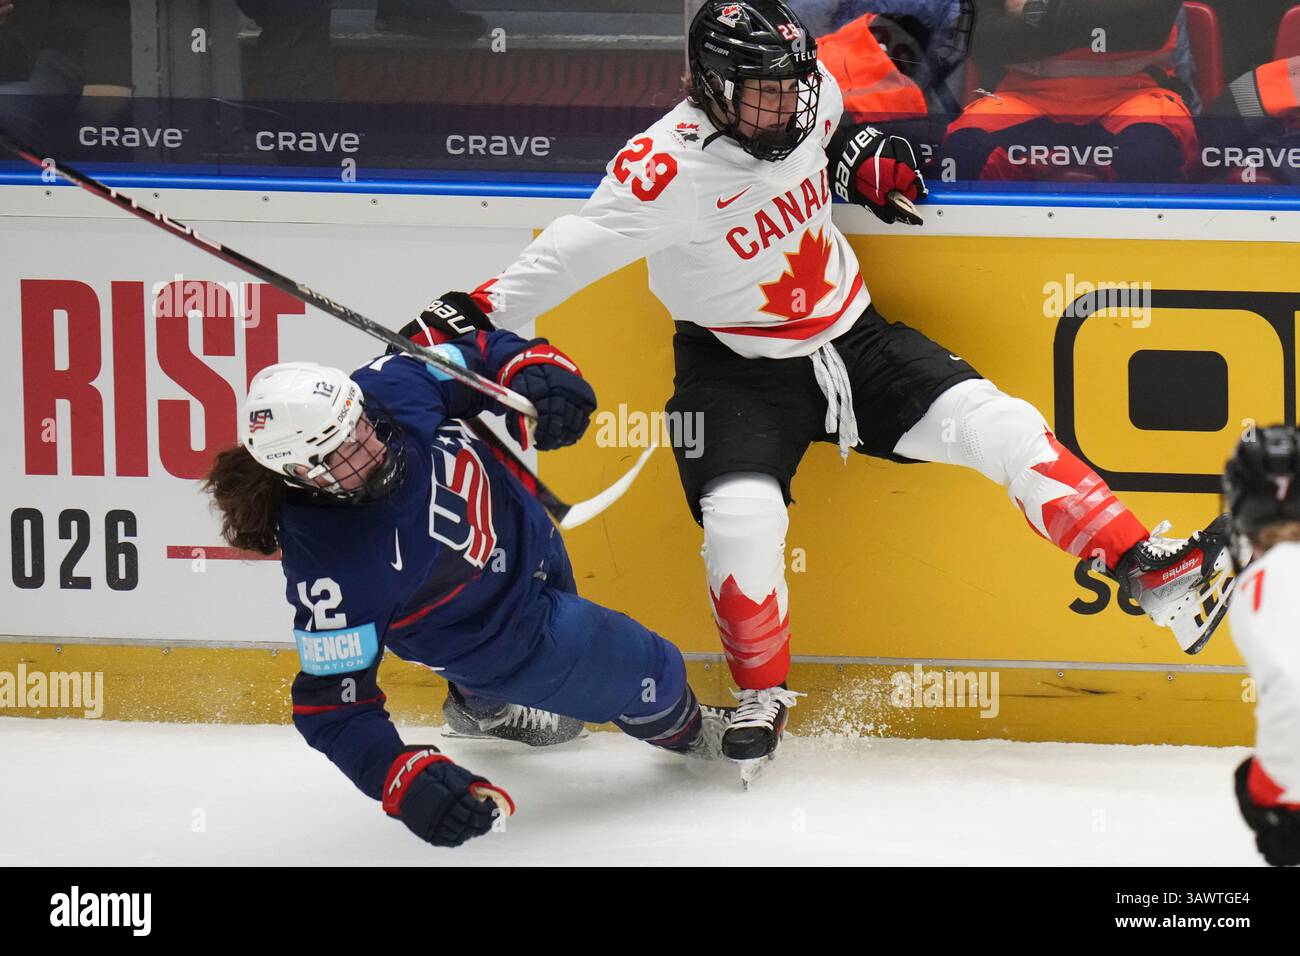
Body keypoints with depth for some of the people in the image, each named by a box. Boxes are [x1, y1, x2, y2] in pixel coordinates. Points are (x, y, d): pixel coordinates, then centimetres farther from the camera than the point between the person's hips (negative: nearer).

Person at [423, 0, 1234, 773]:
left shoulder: (812, 94, -7)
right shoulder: (670, 169, -26)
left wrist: (861, 154, 5)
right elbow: (574, 251, -25)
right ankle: (763, 693, -2)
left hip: (852, 337, 5)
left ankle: (1153, 574, -6)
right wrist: (483, 316, -32)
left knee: (996, 426, -11)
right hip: (738, 367, -5)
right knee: (742, 513, -27)